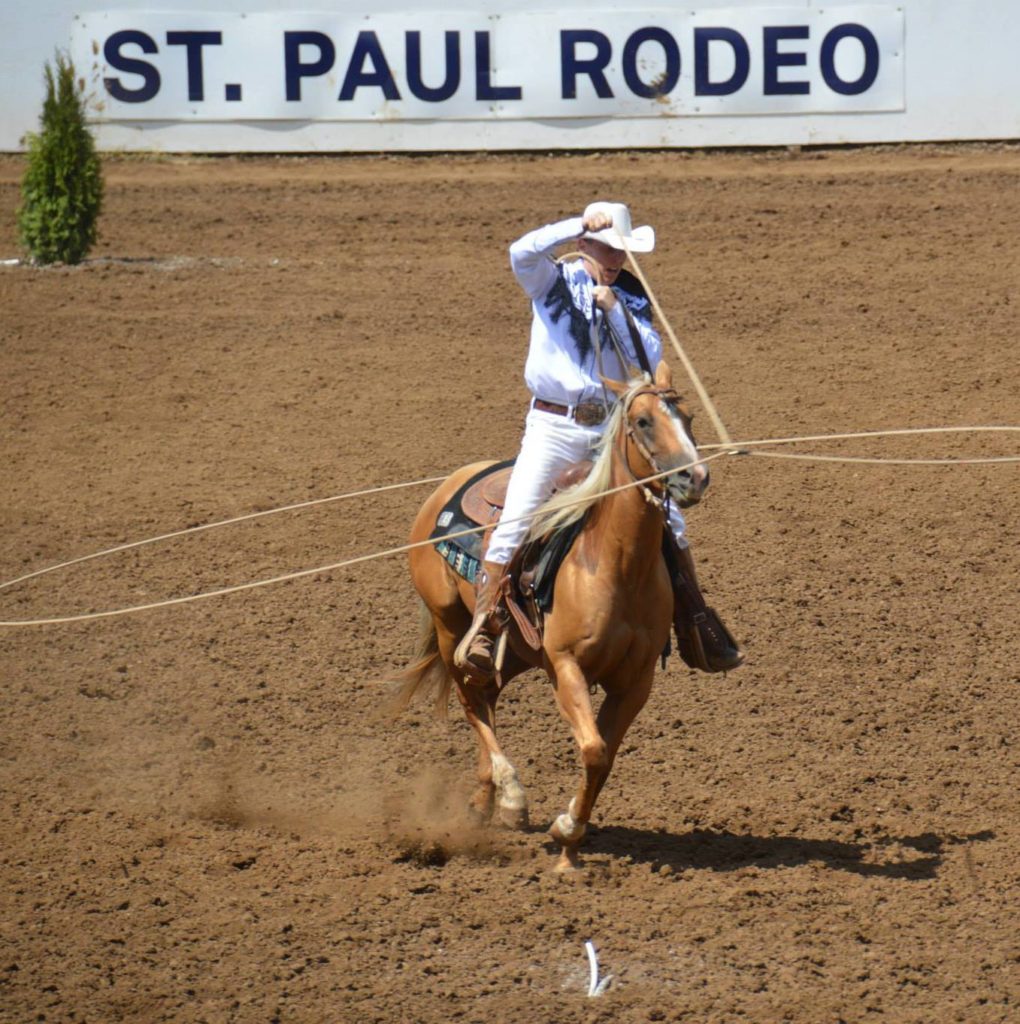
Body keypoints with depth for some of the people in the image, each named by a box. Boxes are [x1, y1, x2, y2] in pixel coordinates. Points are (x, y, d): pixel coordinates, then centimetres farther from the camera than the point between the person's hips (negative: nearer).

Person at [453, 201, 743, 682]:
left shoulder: (632, 297, 8)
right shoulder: (552, 282, -1)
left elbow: (649, 358, -4)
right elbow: (522, 253, -23)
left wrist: (615, 310, -14)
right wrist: (580, 225, -29)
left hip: (615, 426, 3)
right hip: (554, 424, -3)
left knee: (668, 517, 2)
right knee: (515, 519, -17)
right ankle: (482, 628, -12)